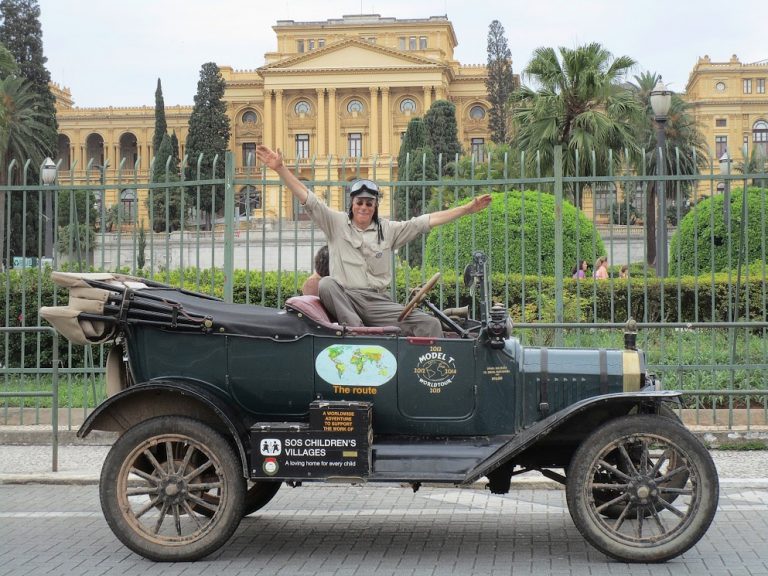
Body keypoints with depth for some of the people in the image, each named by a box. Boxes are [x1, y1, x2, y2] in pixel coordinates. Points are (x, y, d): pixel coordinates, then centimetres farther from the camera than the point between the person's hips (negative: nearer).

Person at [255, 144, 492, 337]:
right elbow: (307, 198, 0)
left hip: (379, 302, 2)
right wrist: (280, 168, -11)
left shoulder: (387, 229, 15)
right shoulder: (337, 223, 9)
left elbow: (428, 220, 12)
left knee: (431, 325, -17)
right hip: (344, 299, -2)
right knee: (327, 284, -36)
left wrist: (468, 209, 8)